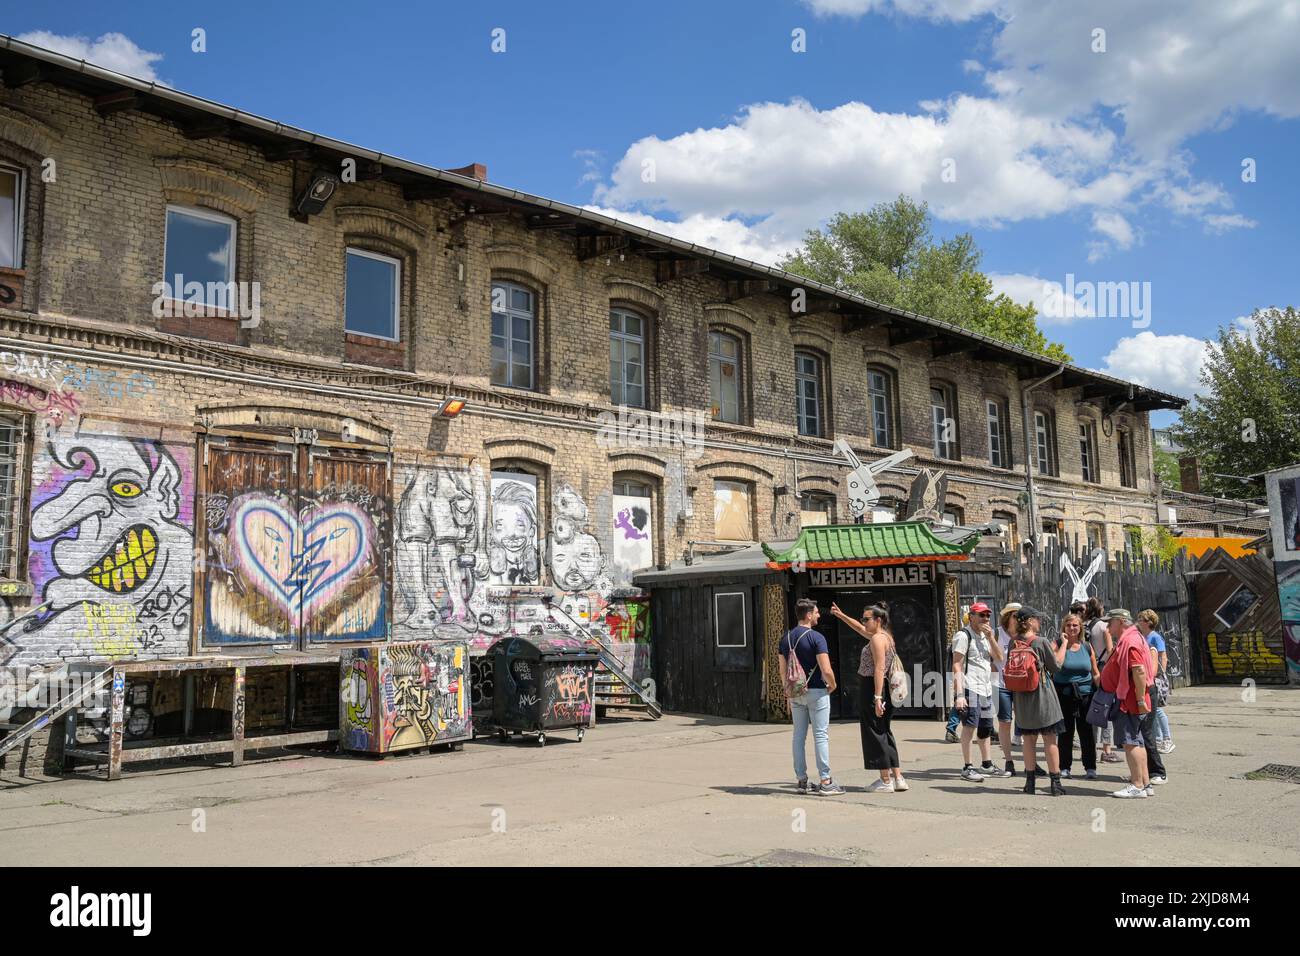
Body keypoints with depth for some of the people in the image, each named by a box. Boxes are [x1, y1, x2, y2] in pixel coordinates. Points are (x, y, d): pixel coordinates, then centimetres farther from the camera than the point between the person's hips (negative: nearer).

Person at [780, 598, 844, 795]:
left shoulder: (786, 638, 7)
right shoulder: (816, 638, -14)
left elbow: (783, 670, 10)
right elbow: (826, 670, -19)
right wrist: (832, 685, 0)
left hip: (796, 692, 6)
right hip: (816, 691, -6)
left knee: (799, 736, 10)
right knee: (821, 736, -1)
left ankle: (801, 780, 13)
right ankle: (826, 781, 0)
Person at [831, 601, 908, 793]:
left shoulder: (877, 639, -14)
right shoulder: (885, 636, 15)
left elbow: (879, 669, -22)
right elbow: (860, 629, 32)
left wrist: (877, 698, -26)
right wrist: (841, 615, 32)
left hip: (873, 689, -10)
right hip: (883, 690, 10)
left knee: (875, 733, -3)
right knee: (884, 733, 14)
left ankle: (885, 781, 1)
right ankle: (897, 778, 15)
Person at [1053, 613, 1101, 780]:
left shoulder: (1087, 646, 7)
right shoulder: (1058, 644, -1)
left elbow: (1096, 673, 11)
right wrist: (1064, 643, -15)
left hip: (1085, 693, 2)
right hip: (1064, 694, -2)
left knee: (1086, 731, 3)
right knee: (1065, 732, 4)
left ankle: (1090, 767, 13)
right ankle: (1065, 767, 14)